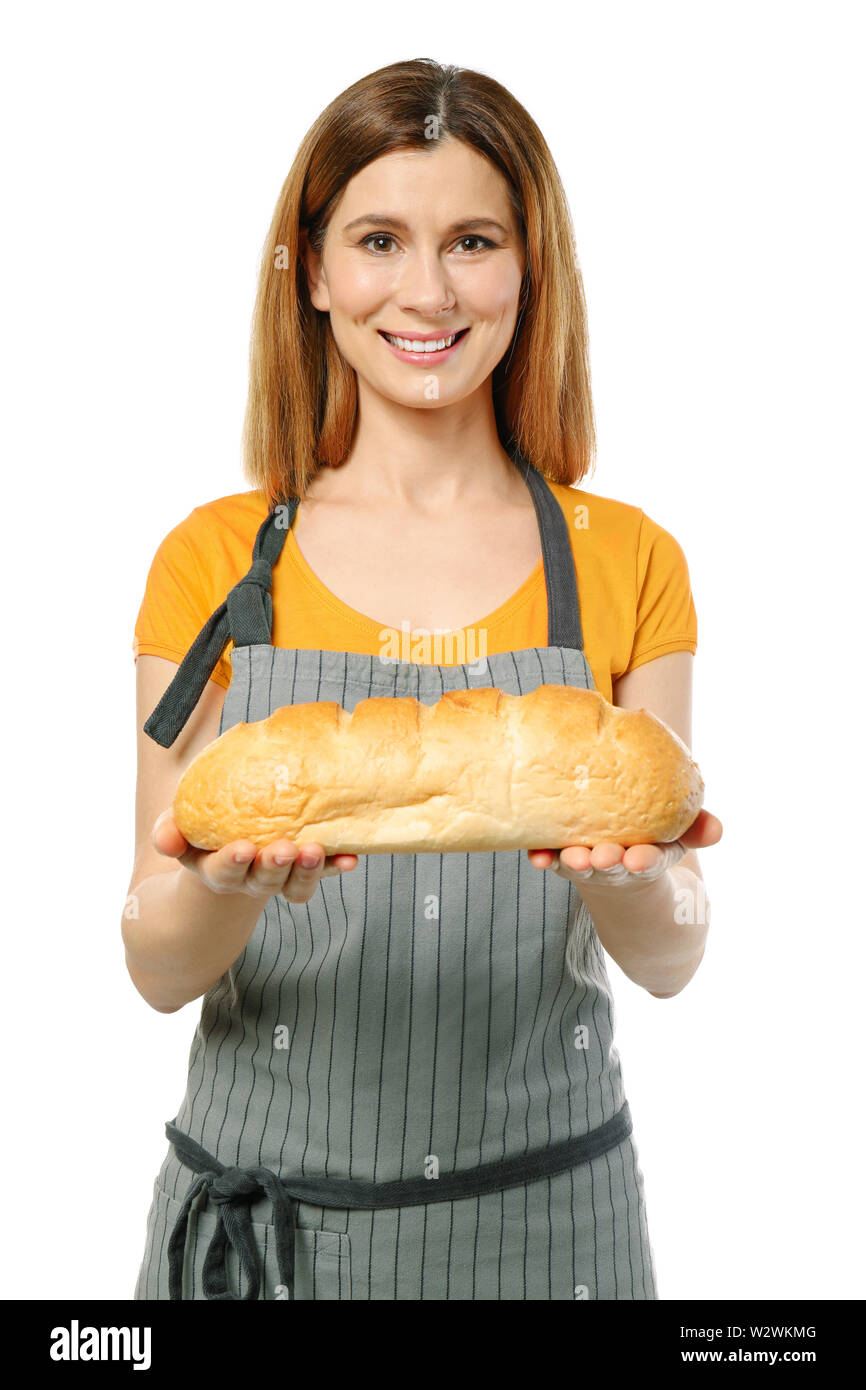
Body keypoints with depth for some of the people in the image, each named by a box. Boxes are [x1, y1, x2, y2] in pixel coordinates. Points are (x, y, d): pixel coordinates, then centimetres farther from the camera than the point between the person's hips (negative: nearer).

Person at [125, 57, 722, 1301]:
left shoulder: (627, 562, -3)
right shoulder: (215, 561, -5)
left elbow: (671, 961, -3)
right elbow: (159, 969, -5)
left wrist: (630, 878, -25)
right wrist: (226, 886, -26)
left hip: (545, 1209, 1)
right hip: (266, 1207, 0)